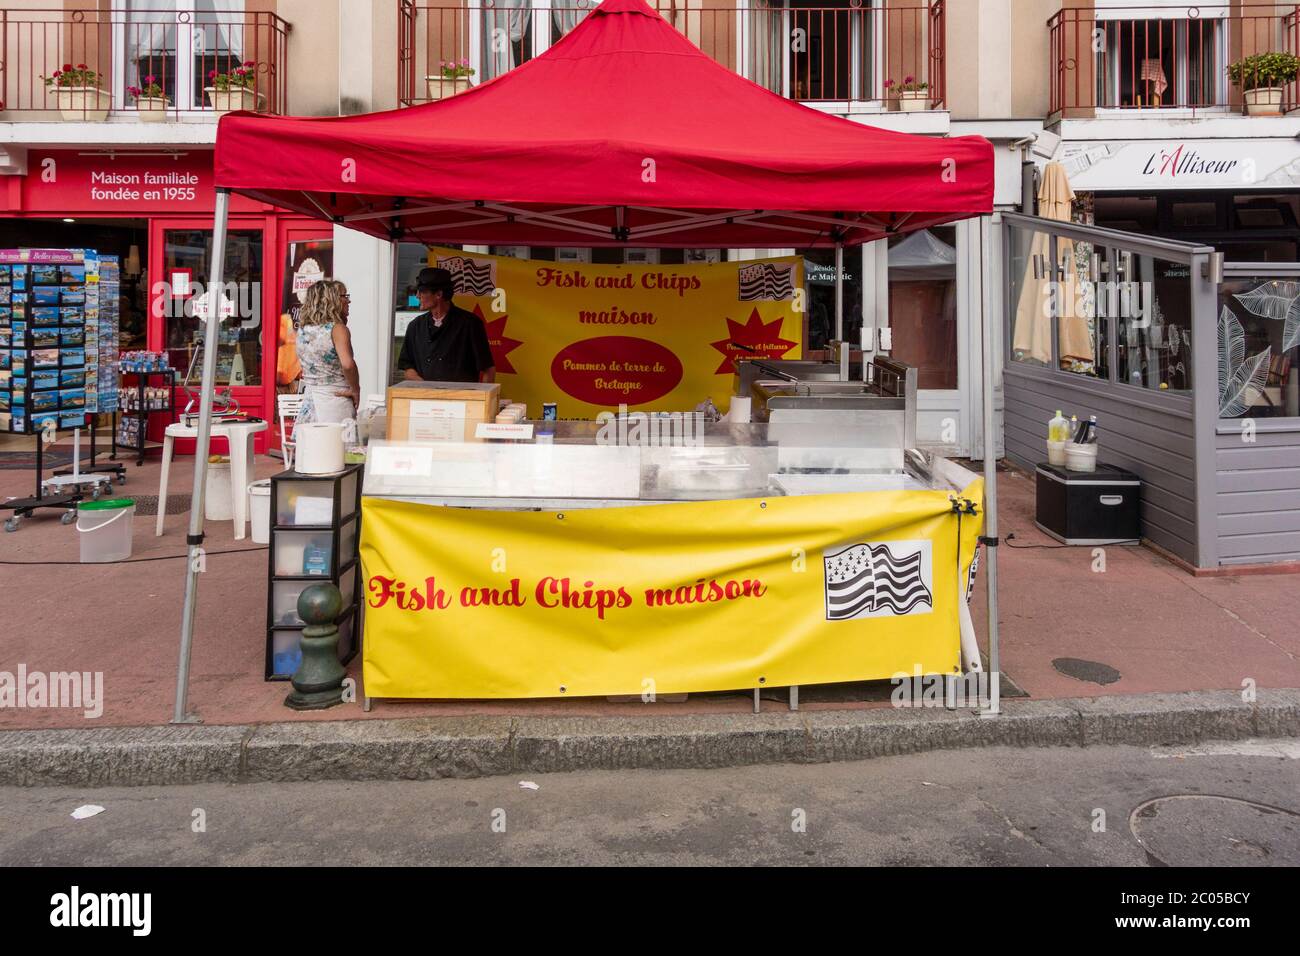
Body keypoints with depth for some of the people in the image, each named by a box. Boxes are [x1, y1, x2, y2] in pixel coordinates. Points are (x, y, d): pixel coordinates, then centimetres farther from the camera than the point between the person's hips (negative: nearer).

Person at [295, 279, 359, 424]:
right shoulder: (337, 329, -12)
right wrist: (355, 390, -11)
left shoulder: (303, 329, 8)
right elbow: (347, 364, -27)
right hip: (335, 399, -6)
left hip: (309, 399, 6)